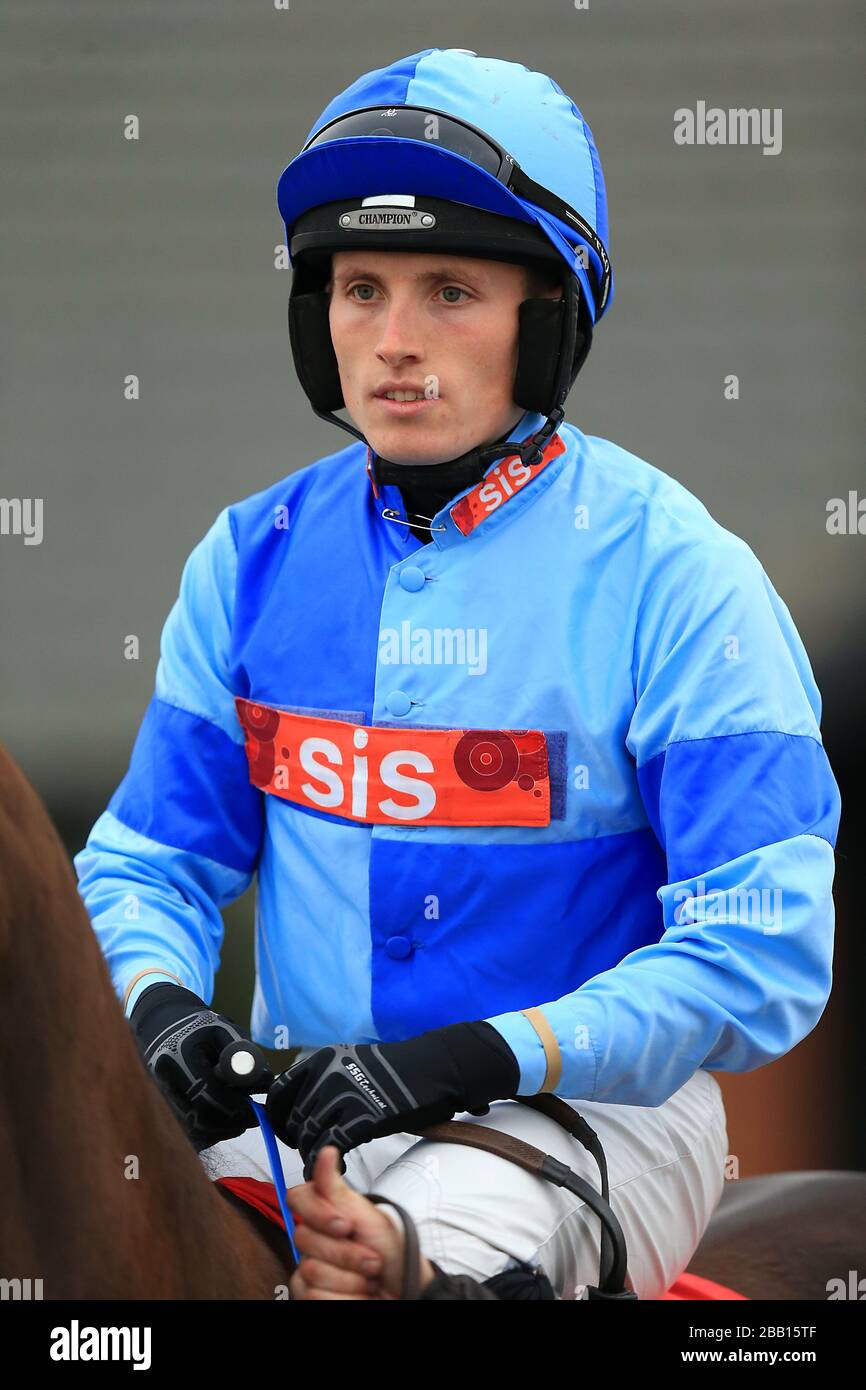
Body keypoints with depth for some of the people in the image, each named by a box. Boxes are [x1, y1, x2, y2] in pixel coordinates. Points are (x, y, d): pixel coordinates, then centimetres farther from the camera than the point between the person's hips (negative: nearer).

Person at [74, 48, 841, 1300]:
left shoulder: (673, 574, -8)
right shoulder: (254, 559, 8)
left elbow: (760, 957, -13)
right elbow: (152, 857, 15)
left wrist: (480, 1055, -24)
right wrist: (161, 1001, -9)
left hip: (588, 1106, -4)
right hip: (299, 1104, 4)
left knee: (436, 1242, -36)